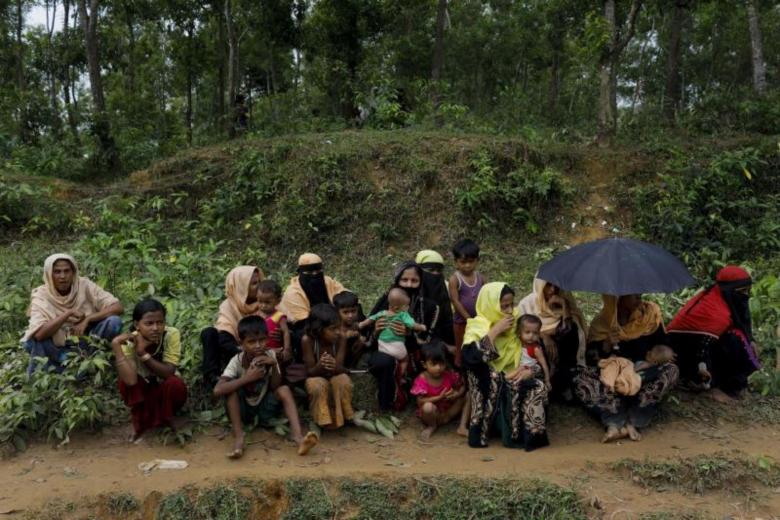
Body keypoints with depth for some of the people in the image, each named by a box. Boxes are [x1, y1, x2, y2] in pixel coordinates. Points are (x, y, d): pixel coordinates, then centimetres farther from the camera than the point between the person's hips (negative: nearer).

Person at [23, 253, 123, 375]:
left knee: (114, 321, -24)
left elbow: (118, 307, -17)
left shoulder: (84, 285, -10)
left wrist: (87, 320, -26)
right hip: (58, 350, -1)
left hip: (85, 344, 1)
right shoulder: (41, 295, -13)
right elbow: (39, 334, -29)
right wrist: (68, 313, -29)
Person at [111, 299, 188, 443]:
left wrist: (143, 353, -38)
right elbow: (130, 381, -38)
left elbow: (169, 373, -29)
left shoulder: (171, 334, -24)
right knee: (125, 380, -28)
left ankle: (168, 417, 0)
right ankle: (140, 421, -5)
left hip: (165, 390, 0)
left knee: (175, 384, -31)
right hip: (143, 392, 0)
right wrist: (116, 346, -41)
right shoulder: (129, 342, -24)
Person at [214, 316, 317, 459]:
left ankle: (297, 436, -36)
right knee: (232, 386, -28)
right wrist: (247, 378, -36)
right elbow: (217, 391, -34)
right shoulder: (237, 361, -20)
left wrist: (274, 366, -28)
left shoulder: (270, 355, -11)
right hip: (242, 410, -2)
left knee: (285, 389, -22)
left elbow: (275, 388, -13)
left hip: (263, 408, 2)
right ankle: (238, 437, -30)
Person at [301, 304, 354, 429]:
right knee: (319, 386, -34)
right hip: (316, 377, -1)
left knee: (344, 381, -31)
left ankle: (342, 415, -8)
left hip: (335, 376, 2)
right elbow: (310, 371, -23)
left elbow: (340, 368, -24)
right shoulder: (307, 340, -26)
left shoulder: (341, 339, -21)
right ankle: (323, 420, -13)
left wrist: (335, 367, -50)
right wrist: (320, 366, -47)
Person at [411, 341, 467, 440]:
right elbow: (420, 402, -22)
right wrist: (439, 397, -32)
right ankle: (432, 426, -4)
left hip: (448, 410, 4)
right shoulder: (421, 380, -22)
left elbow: (462, 387, 0)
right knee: (428, 407, -37)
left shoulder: (450, 375, -11)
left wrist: (457, 394, -24)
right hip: (432, 414, -3)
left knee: (465, 396, -12)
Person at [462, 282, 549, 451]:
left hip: (515, 383, 3)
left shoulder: (518, 325, 4)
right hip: (488, 389, -3)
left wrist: (530, 371, -16)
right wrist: (495, 331, -23)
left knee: (539, 387, -24)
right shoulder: (477, 327, -8)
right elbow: (470, 358, -29)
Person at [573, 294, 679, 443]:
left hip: (642, 376, 1)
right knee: (581, 376, -26)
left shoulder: (650, 312, -3)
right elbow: (592, 357, -6)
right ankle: (615, 422, -41)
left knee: (671, 370, -27)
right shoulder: (601, 321, -6)